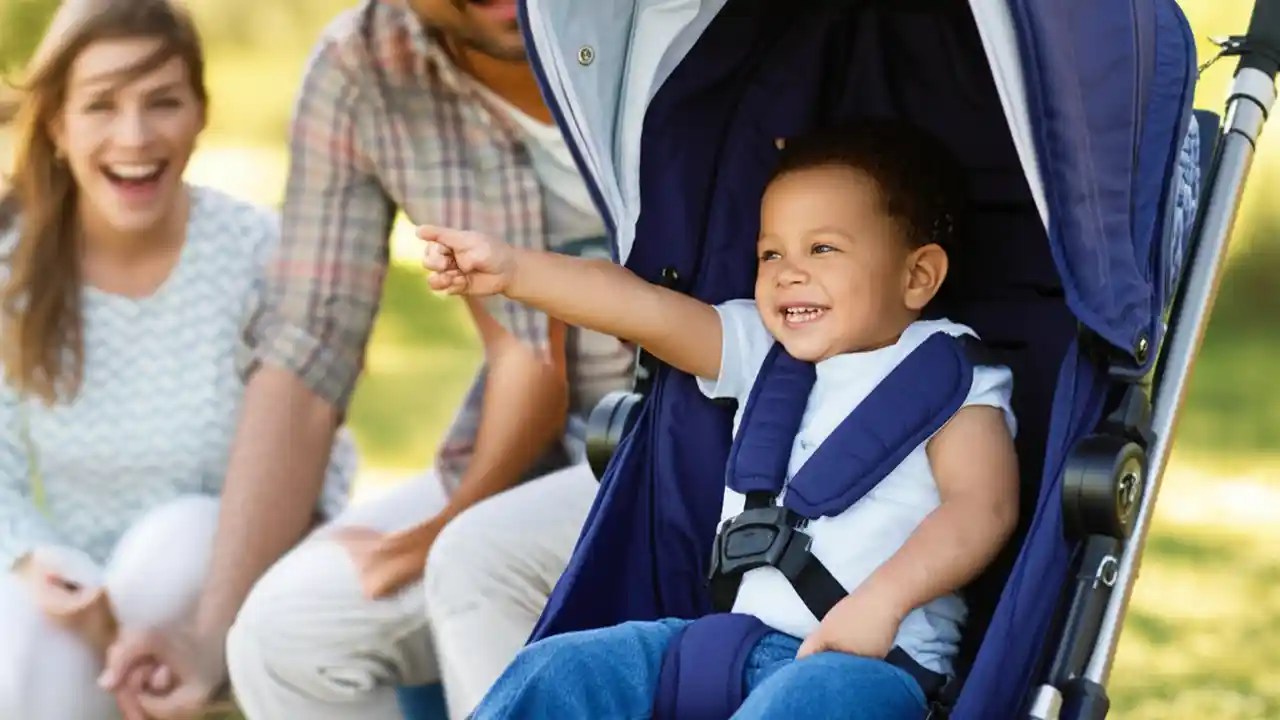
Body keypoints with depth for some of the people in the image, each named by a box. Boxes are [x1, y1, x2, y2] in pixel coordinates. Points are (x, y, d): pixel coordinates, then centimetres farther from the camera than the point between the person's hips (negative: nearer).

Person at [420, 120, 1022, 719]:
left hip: (872, 660, -6)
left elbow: (983, 506, -9)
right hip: (735, 639, 6)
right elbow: (645, 309, 3)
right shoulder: (760, 351, 16)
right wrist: (511, 270, -11)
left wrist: (882, 601, -23)